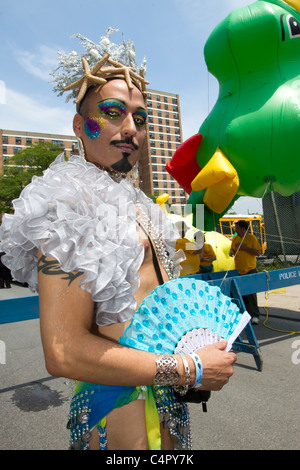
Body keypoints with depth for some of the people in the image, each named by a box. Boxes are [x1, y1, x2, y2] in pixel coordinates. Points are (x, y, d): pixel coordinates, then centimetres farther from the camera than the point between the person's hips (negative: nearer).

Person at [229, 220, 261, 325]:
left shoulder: (251, 238, -8)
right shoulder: (235, 239, 8)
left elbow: (258, 252, -13)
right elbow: (232, 250, 17)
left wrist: (244, 247, -18)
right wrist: (231, 252, -6)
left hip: (250, 270, -6)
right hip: (238, 271, 6)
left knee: (251, 293, -7)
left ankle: (255, 316, 1)